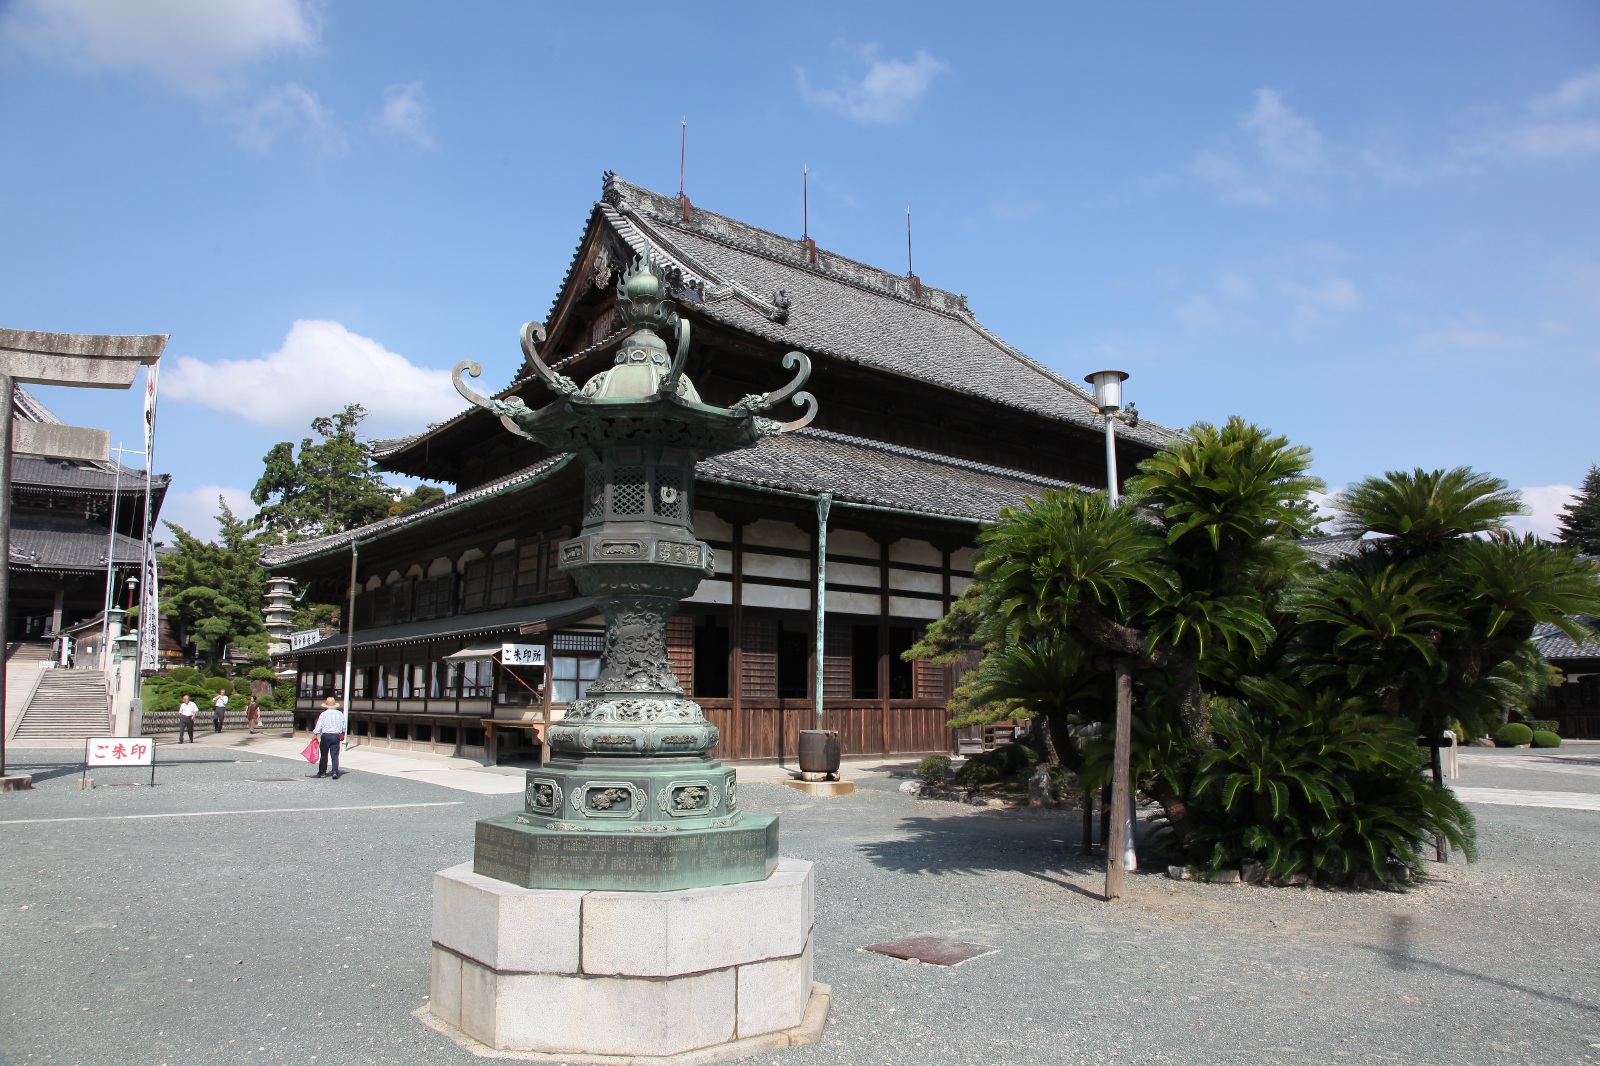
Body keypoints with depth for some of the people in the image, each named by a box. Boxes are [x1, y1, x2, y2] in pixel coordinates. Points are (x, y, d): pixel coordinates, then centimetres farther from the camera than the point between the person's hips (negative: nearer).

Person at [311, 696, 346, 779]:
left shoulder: (324, 714, -5)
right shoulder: (340, 714, 3)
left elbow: (318, 727, -8)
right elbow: (344, 728, 9)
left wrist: (315, 736, -2)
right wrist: (342, 735, 24)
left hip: (326, 736, -2)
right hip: (336, 736, 2)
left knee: (324, 755, 10)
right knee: (335, 755, 3)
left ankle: (322, 772, 18)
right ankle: (335, 772, -6)